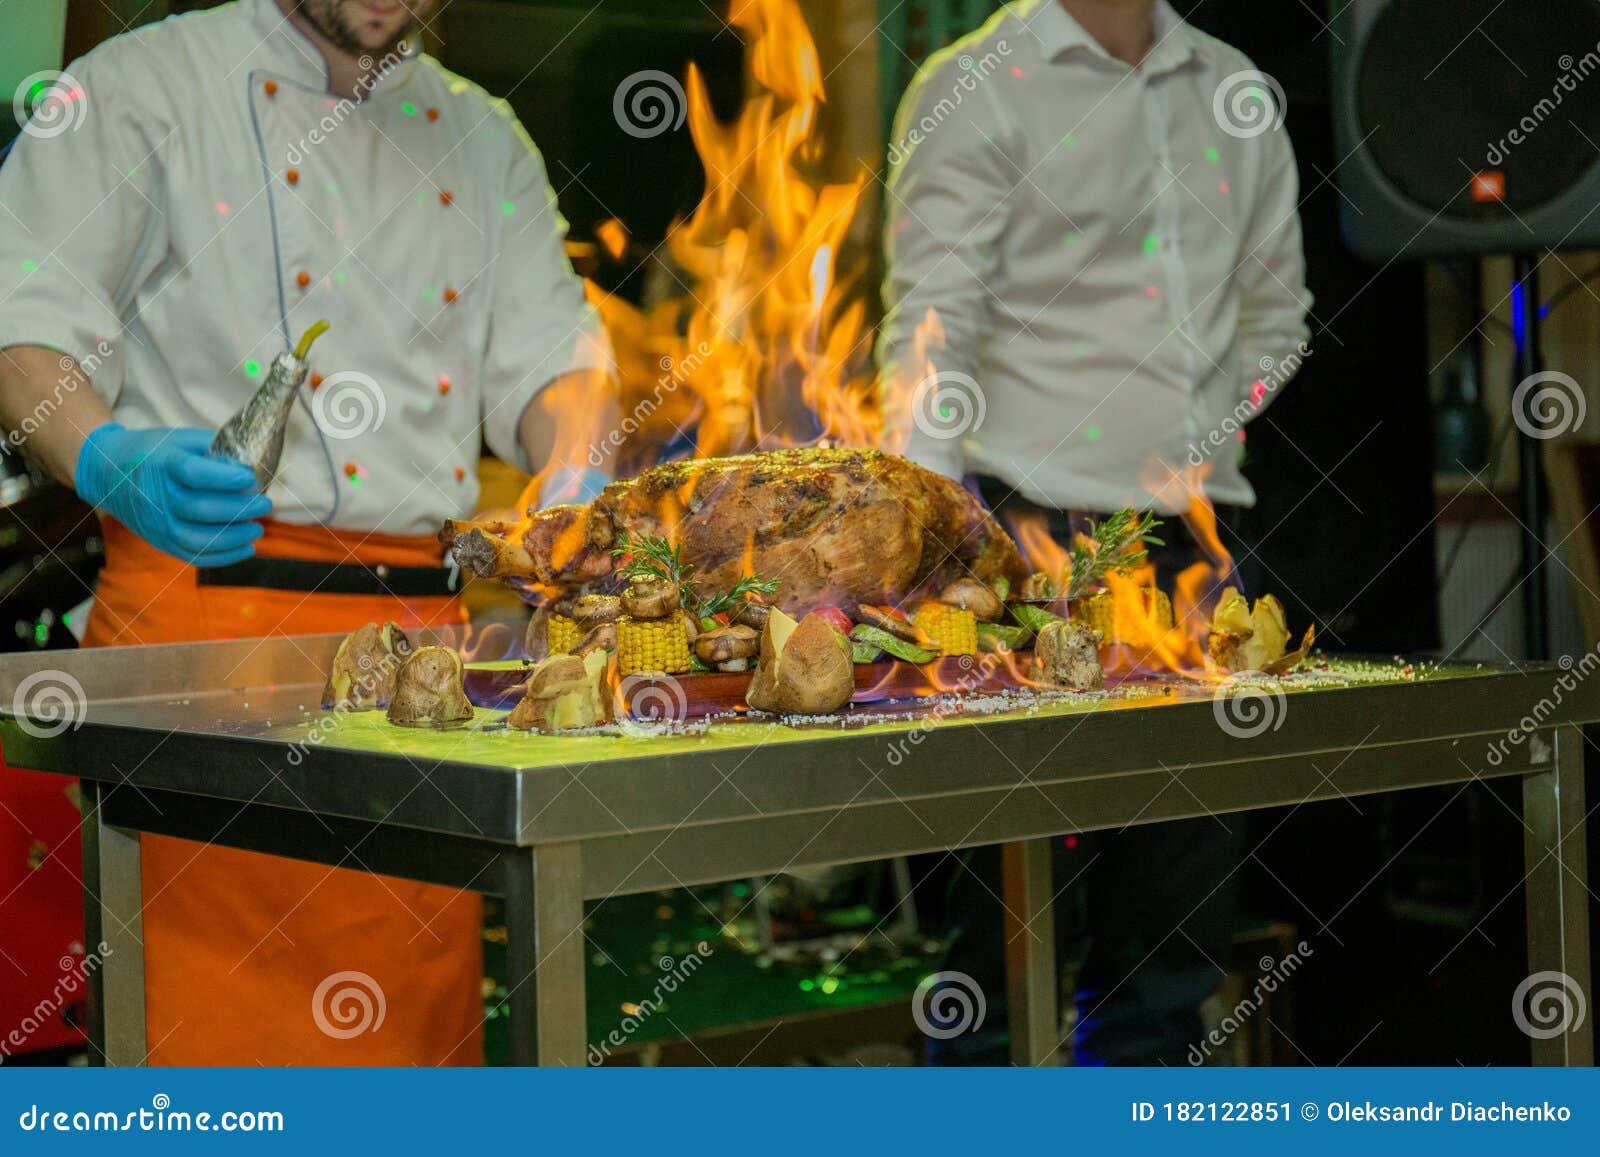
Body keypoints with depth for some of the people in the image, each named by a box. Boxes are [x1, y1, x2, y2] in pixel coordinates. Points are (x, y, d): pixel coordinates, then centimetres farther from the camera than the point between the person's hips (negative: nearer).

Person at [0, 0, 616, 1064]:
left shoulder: (482, 139, 18)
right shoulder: (140, 89, 2)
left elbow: (547, 353, 15)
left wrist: (579, 468, -7)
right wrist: (106, 459, -25)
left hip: (423, 617, 5)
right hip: (205, 609, -5)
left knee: (419, 1009, 7)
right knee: (211, 1006, -7)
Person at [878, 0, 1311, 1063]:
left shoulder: (1239, 95, 16)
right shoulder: (975, 92, -1)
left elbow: (1279, 310, 26)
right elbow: (930, 334, -10)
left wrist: (1205, 443, 12)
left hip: (1200, 536, 6)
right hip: (1040, 537, -5)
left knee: (1186, 902, 8)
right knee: (1021, 896, -6)